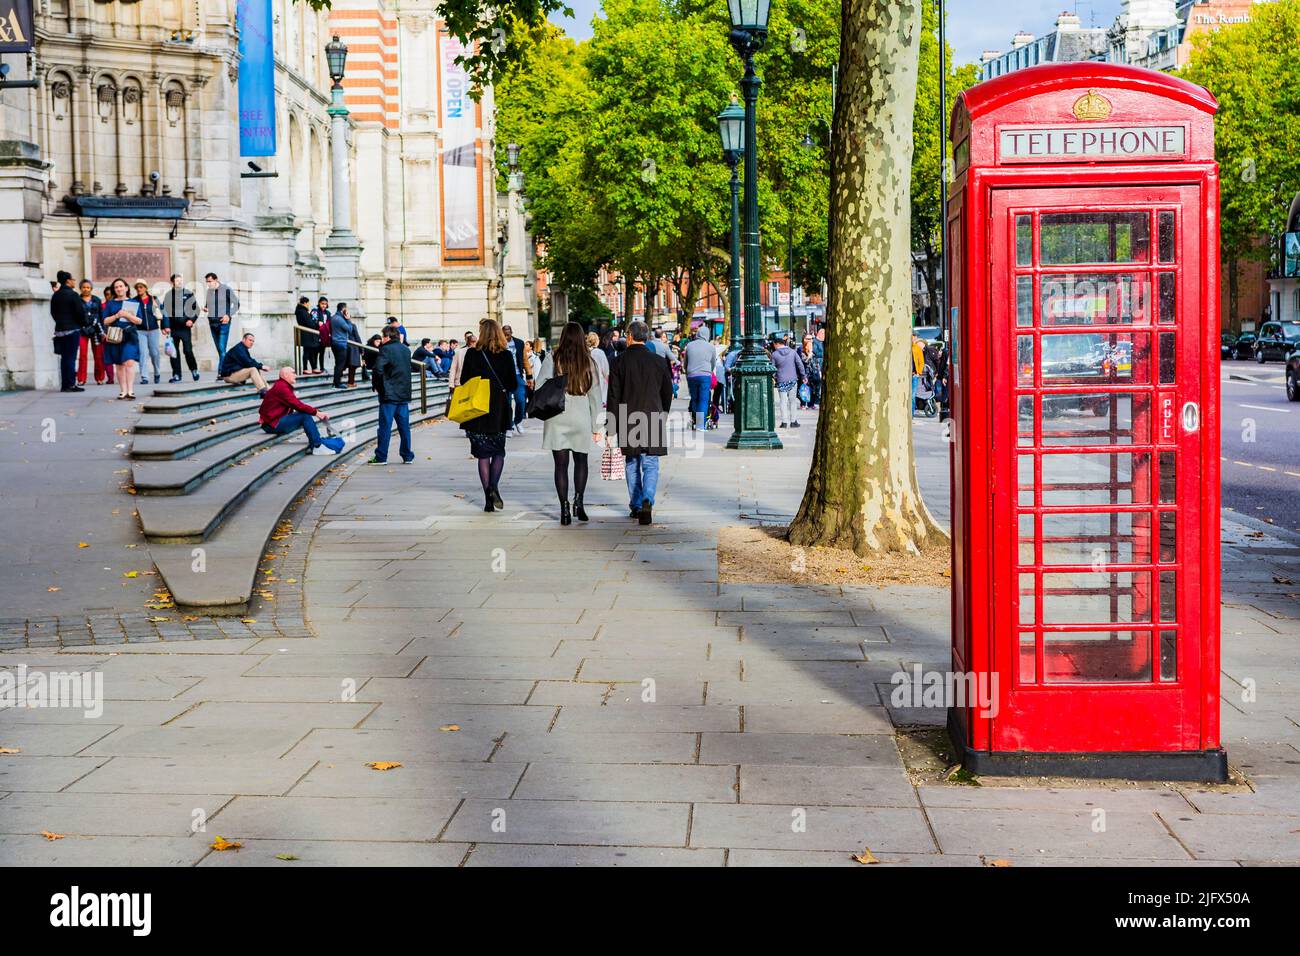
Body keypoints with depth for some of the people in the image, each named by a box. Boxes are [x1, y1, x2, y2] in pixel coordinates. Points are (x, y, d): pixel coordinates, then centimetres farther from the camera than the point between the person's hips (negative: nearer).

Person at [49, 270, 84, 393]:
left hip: (59, 329, 6)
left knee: (64, 357, 11)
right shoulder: (73, 294, -11)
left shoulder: (55, 296, 10)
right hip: (73, 329, -6)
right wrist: (83, 323, 3)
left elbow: (53, 312, 14)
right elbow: (80, 311, -13)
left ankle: (64, 384, 13)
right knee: (71, 357, -5)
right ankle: (71, 384, -7)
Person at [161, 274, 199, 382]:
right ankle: (176, 375, 9)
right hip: (173, 328, 2)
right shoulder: (169, 295, 7)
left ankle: (194, 370, 16)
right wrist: (166, 326, 0)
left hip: (185, 327, -2)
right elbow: (165, 311, 7)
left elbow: (196, 309, 8)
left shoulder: (188, 294, 5)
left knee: (188, 350, -6)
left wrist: (192, 320, -6)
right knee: (174, 351, 2)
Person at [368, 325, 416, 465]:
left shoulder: (386, 349, -10)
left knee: (385, 426, -2)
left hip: (389, 395, -6)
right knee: (404, 426, 9)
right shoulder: (406, 350, 12)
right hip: (404, 394, 6)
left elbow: (378, 368, -20)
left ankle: (381, 457, 0)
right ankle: (407, 456, 11)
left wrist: (377, 385, -7)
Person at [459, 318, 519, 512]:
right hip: (499, 411, 1)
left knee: (483, 454, 7)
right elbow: (514, 385, 1)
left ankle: (488, 499, 5)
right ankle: (494, 486, -10)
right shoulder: (506, 355, -4)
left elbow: (464, 382, -4)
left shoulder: (472, 354, -6)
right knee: (498, 452, 14)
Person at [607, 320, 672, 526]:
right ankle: (647, 501, -22)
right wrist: (663, 416, 25)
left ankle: (636, 505, 21)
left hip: (627, 421, 0)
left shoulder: (619, 362, -4)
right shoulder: (658, 362, 0)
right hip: (653, 421, 0)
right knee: (650, 466, 1)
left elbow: (613, 396, -4)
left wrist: (612, 424, 2)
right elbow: (668, 392, 10)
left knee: (632, 465, 15)